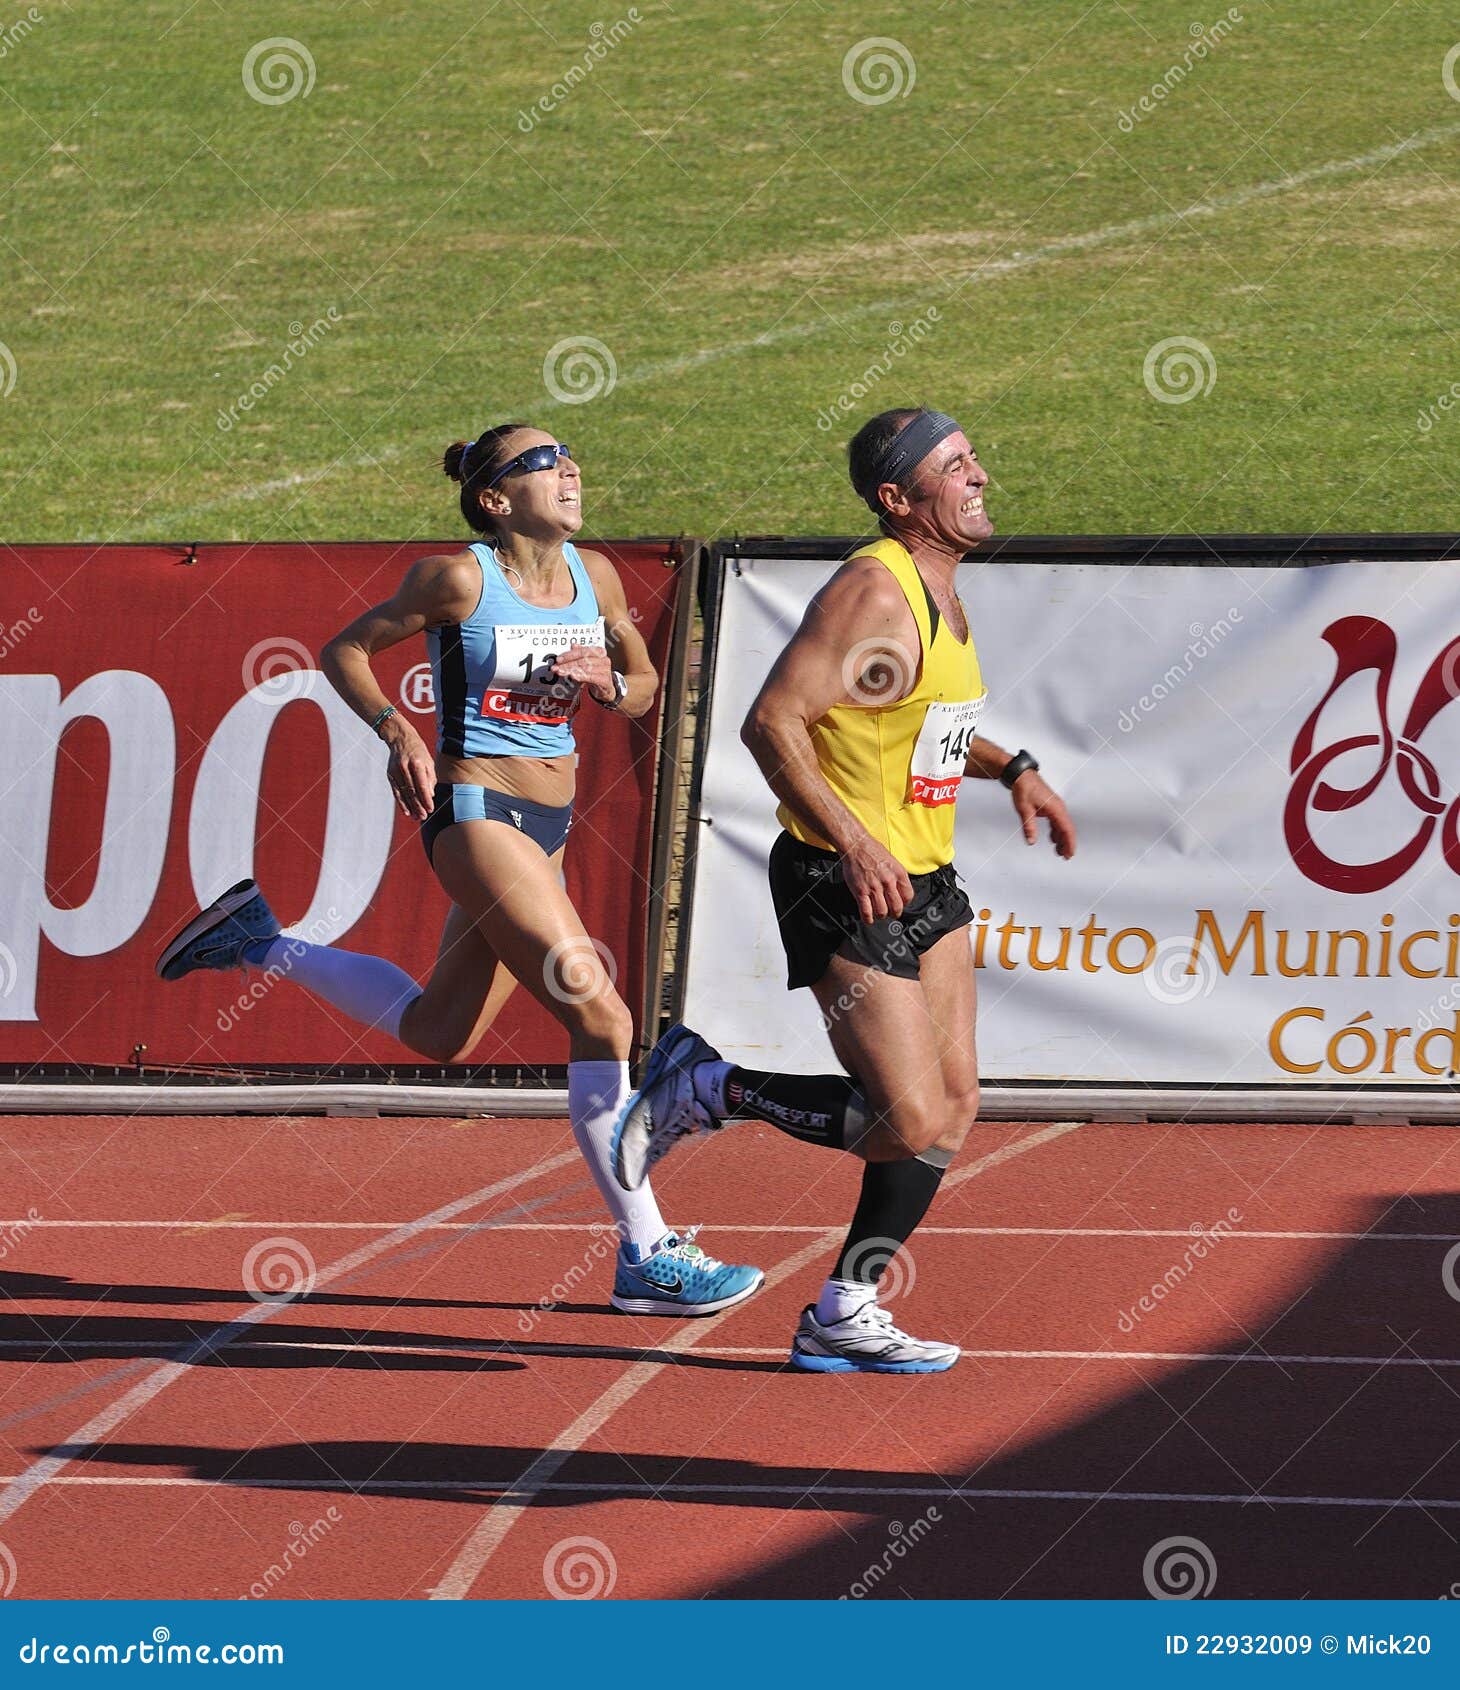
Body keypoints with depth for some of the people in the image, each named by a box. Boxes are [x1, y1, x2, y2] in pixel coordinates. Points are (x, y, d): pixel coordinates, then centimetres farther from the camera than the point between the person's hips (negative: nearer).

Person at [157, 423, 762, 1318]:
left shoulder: (594, 575, 6)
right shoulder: (460, 579, -11)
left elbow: (645, 684, 18)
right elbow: (345, 650, -1)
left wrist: (607, 684, -5)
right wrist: (397, 730, -16)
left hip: (549, 825, 8)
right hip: (476, 812, -8)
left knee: (439, 1032, 20)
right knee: (601, 1018, -16)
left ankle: (261, 942, 35)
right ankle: (648, 1256, -12)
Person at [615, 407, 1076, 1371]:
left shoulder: (940, 589, 11)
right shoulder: (874, 591, -18)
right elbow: (772, 722, -24)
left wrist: (1010, 769, 15)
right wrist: (853, 841, -28)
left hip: (924, 882, 9)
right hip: (845, 890, -9)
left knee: (955, 1107, 6)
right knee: (913, 1120, -12)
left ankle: (842, 1318, 13)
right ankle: (705, 1090, 6)